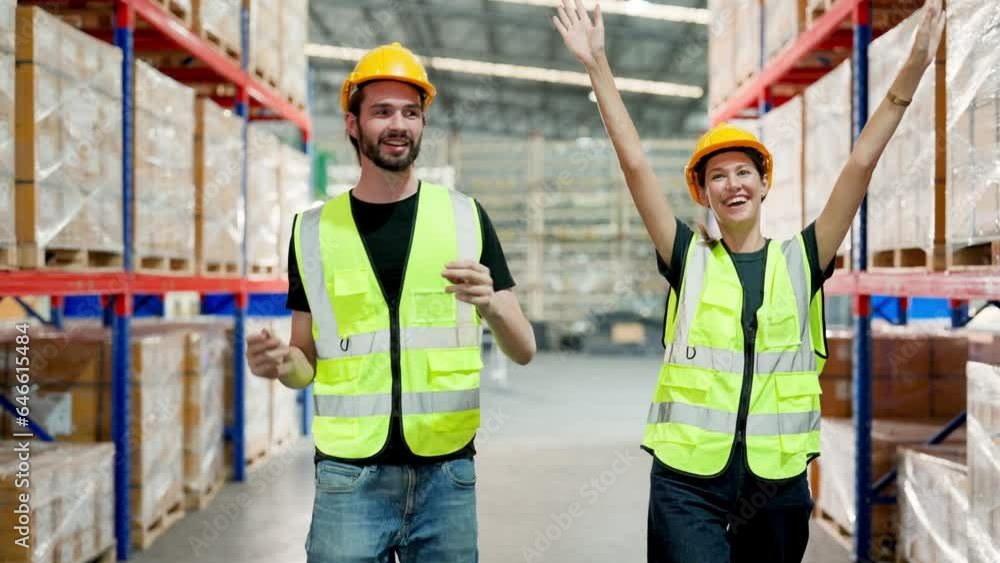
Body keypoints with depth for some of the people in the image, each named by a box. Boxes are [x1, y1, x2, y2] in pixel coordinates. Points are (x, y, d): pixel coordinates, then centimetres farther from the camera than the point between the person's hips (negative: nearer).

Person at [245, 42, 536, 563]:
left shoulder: (465, 216, 1)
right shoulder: (314, 229, 3)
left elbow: (524, 350, 1)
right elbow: (309, 364, 10)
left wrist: (491, 306, -20)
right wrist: (283, 366, -12)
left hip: (445, 474, 0)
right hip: (348, 477, 0)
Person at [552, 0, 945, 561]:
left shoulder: (801, 261, 5)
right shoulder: (689, 259, 3)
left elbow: (862, 163, 0)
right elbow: (635, 164, -1)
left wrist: (913, 69, -5)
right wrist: (598, 66, -4)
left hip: (779, 483, 2)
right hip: (687, 479, -2)